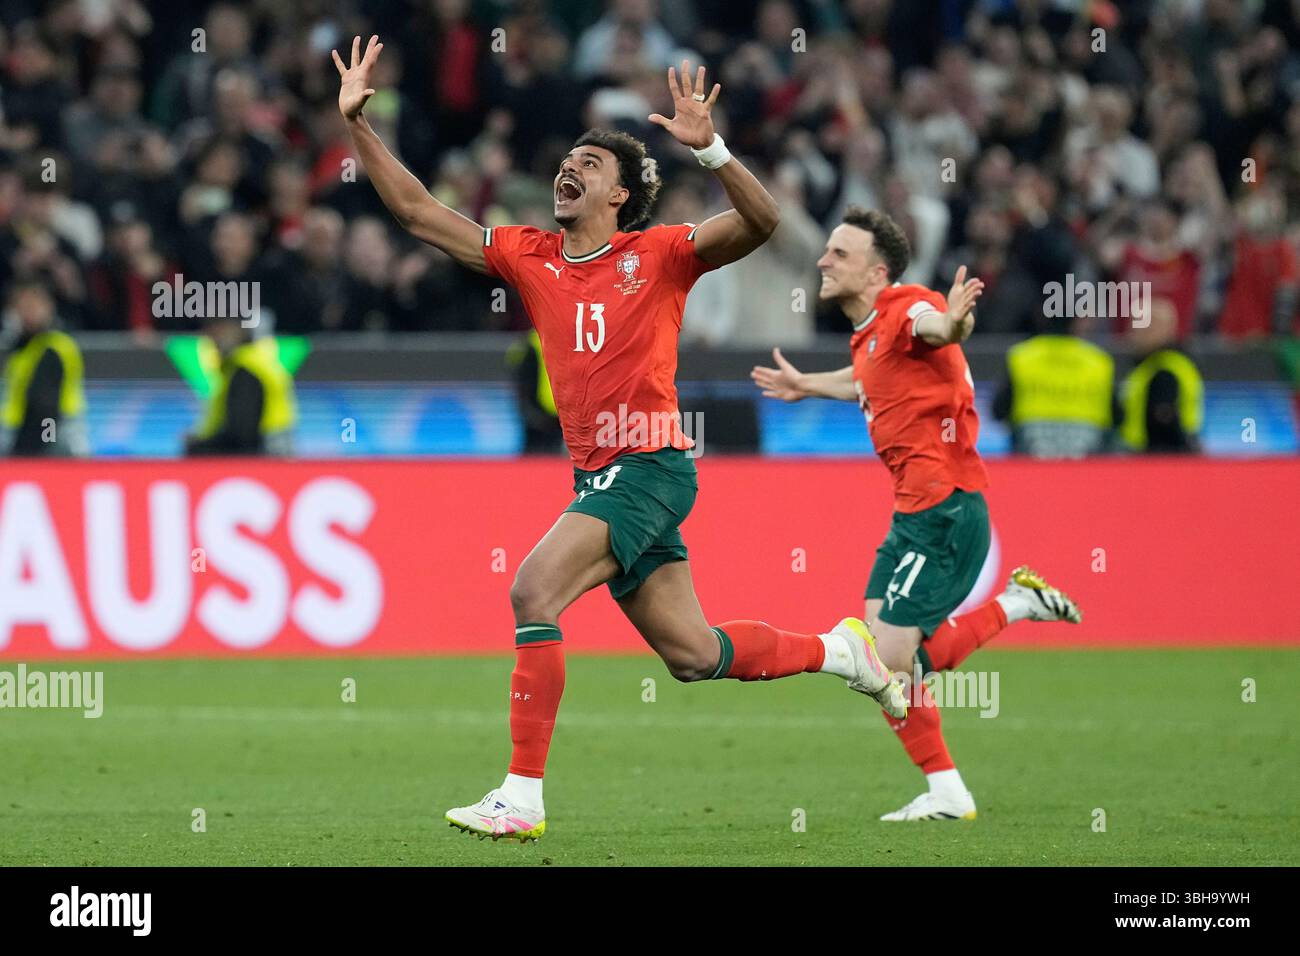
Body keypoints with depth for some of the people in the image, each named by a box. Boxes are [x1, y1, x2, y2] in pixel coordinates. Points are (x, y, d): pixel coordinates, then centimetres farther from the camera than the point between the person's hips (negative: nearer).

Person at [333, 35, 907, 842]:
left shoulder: (659, 254, -3)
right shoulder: (530, 258, 12)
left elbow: (761, 222, -16)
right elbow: (419, 213, 13)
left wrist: (708, 146, -30)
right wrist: (358, 123, 6)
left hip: (651, 465, -7)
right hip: (598, 474, 7)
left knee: (534, 592, -22)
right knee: (690, 654, 8)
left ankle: (523, 796, -21)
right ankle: (836, 649, 30)